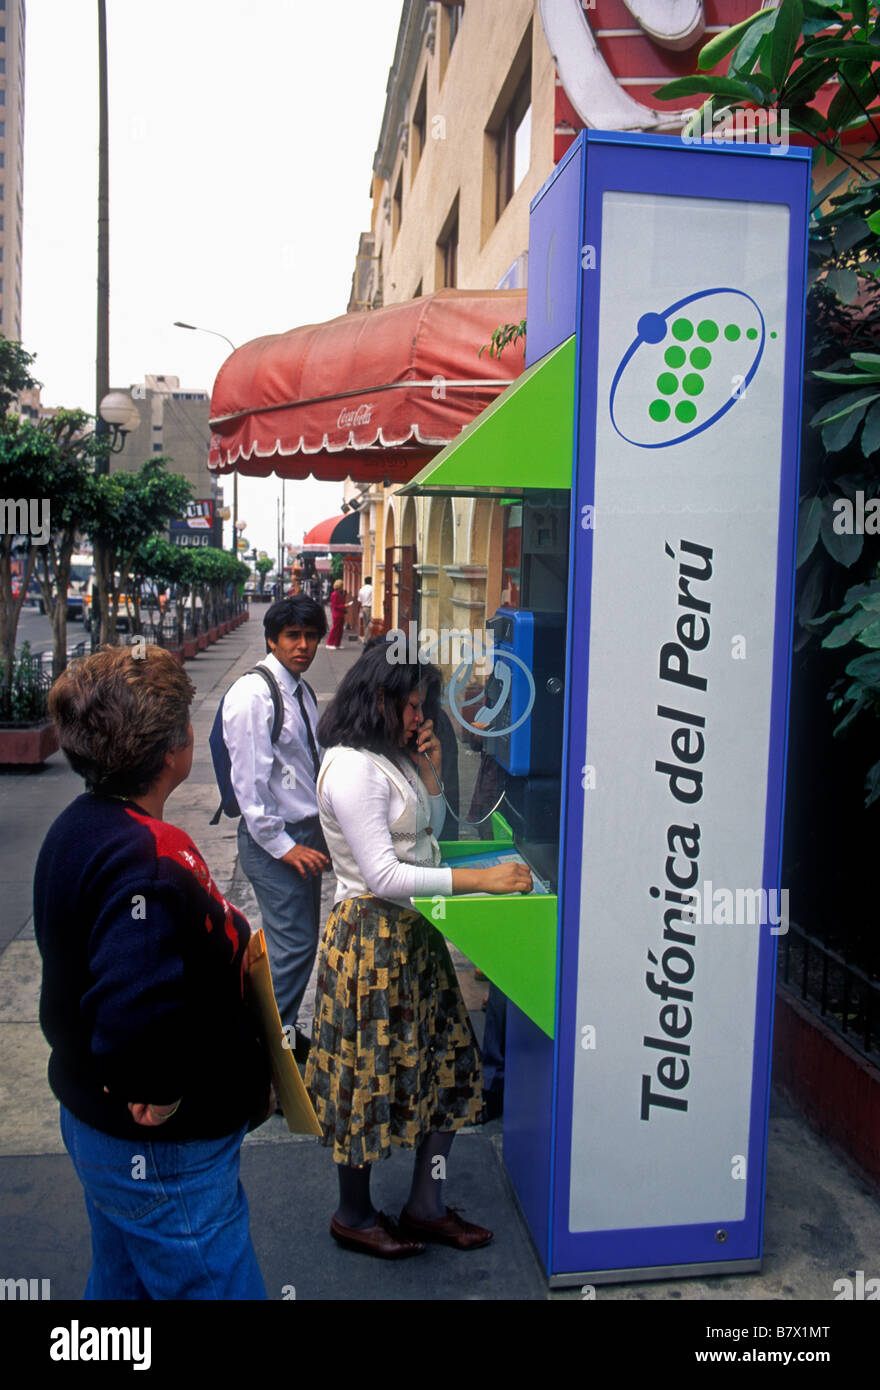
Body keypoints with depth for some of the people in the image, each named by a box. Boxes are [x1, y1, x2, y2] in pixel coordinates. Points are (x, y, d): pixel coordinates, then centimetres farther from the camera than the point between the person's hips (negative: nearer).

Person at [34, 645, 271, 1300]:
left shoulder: (79, 826, 2)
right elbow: (134, 1008, -42)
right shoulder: (151, 860, -31)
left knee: (124, 1280, 27)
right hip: (163, 1149, -10)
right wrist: (157, 1091, -25)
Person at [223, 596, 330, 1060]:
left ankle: (283, 1028, 33)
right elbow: (248, 782, -19)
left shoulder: (303, 693, 10)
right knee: (292, 943, -4)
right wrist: (282, 845, -18)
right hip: (274, 838, -9)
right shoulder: (252, 695, -17)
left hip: (307, 833, 9)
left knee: (301, 938, 16)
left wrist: (323, 833, 12)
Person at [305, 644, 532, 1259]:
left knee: (449, 1068, 13)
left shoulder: (392, 757, 9)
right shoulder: (353, 767, -20)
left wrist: (431, 774, 1)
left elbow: (429, 831, 18)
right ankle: (354, 1216, 28)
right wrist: (480, 879, -25)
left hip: (415, 932, 9)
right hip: (374, 935, -9)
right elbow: (383, 874, -25)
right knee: (374, 1079, 6)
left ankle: (426, 1207, 29)